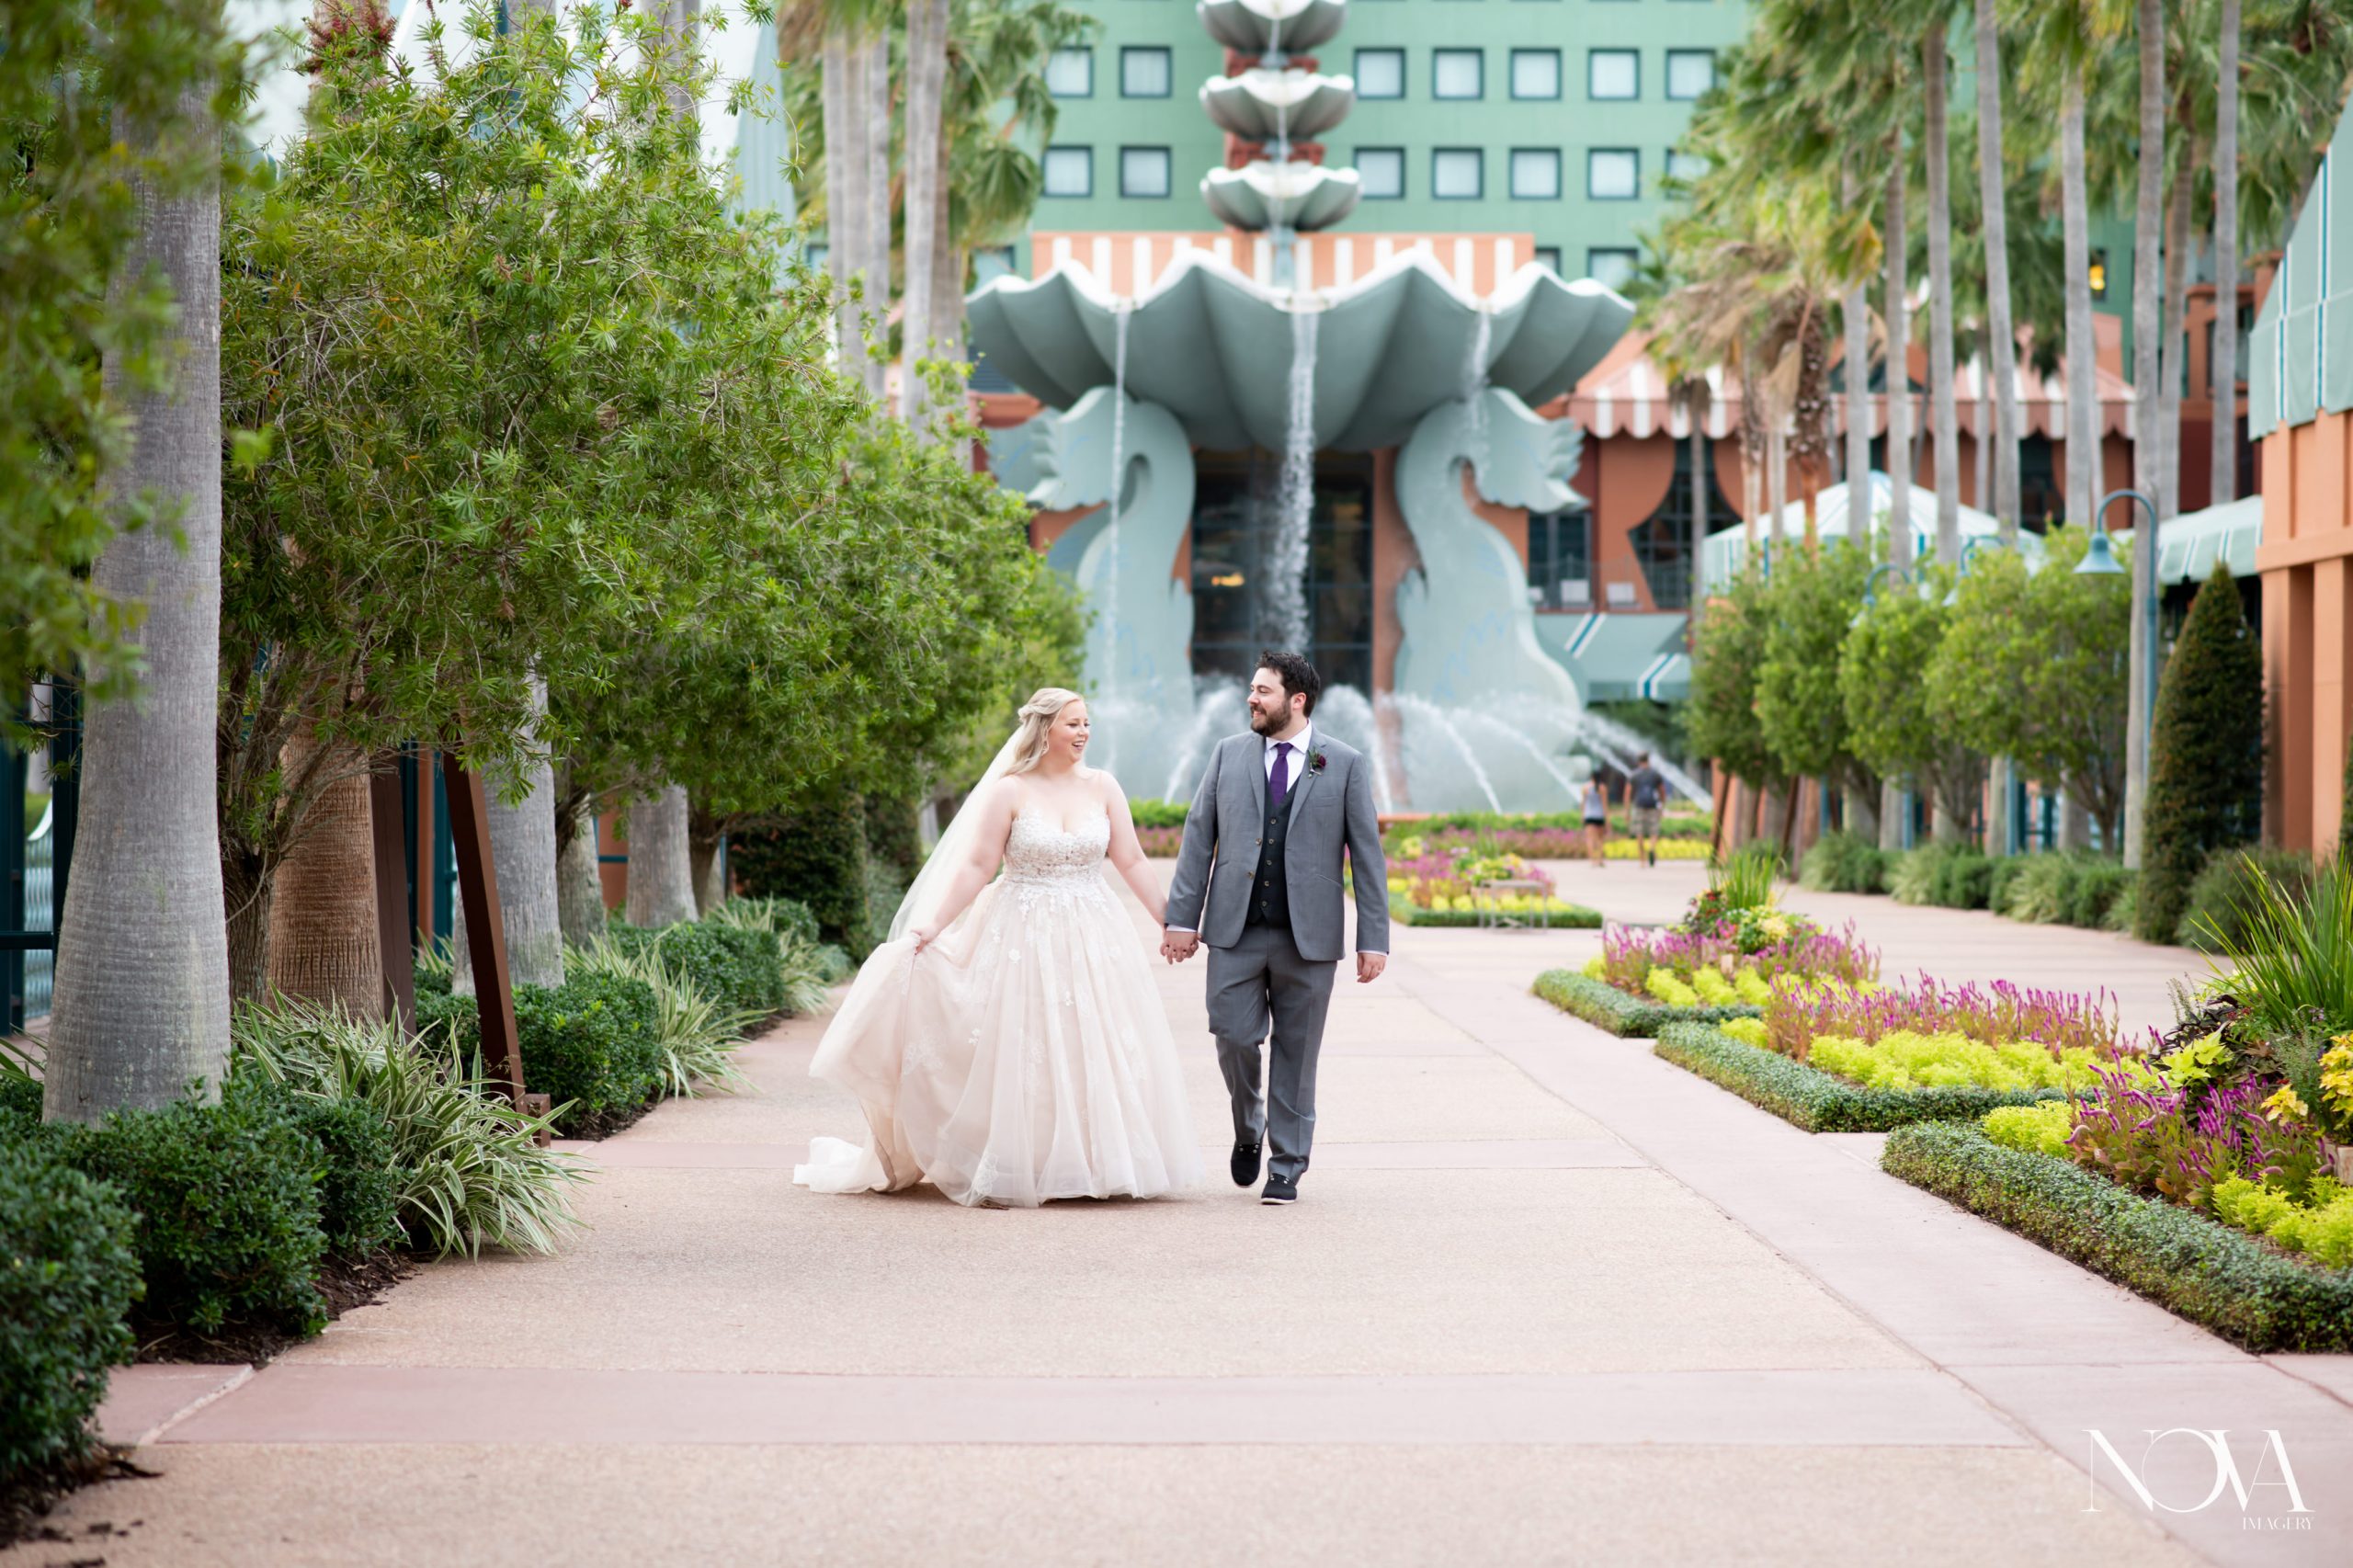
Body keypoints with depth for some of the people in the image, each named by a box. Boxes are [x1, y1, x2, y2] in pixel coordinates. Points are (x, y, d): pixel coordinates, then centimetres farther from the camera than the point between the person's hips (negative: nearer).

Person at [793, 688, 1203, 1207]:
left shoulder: (1101, 787, 6)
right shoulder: (1009, 792, -3)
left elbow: (1131, 862, 7)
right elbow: (975, 867, -5)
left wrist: (1170, 922, 3)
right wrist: (930, 927, -13)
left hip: (1093, 939, 3)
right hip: (1026, 939, -3)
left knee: (1099, 1055, 2)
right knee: (1023, 1055, -4)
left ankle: (1102, 1164, 11)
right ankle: (1017, 1172, 2)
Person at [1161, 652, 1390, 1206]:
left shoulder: (1345, 765, 3)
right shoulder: (1229, 754, 9)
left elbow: (1367, 854, 2)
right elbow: (1199, 838, 8)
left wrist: (1374, 939, -3)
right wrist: (1183, 917, 1)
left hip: (1308, 937, -1)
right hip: (1235, 932, 1)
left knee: (1296, 1054, 3)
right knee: (1234, 1037, -5)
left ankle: (1286, 1169, 14)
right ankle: (1249, 1130, 23)